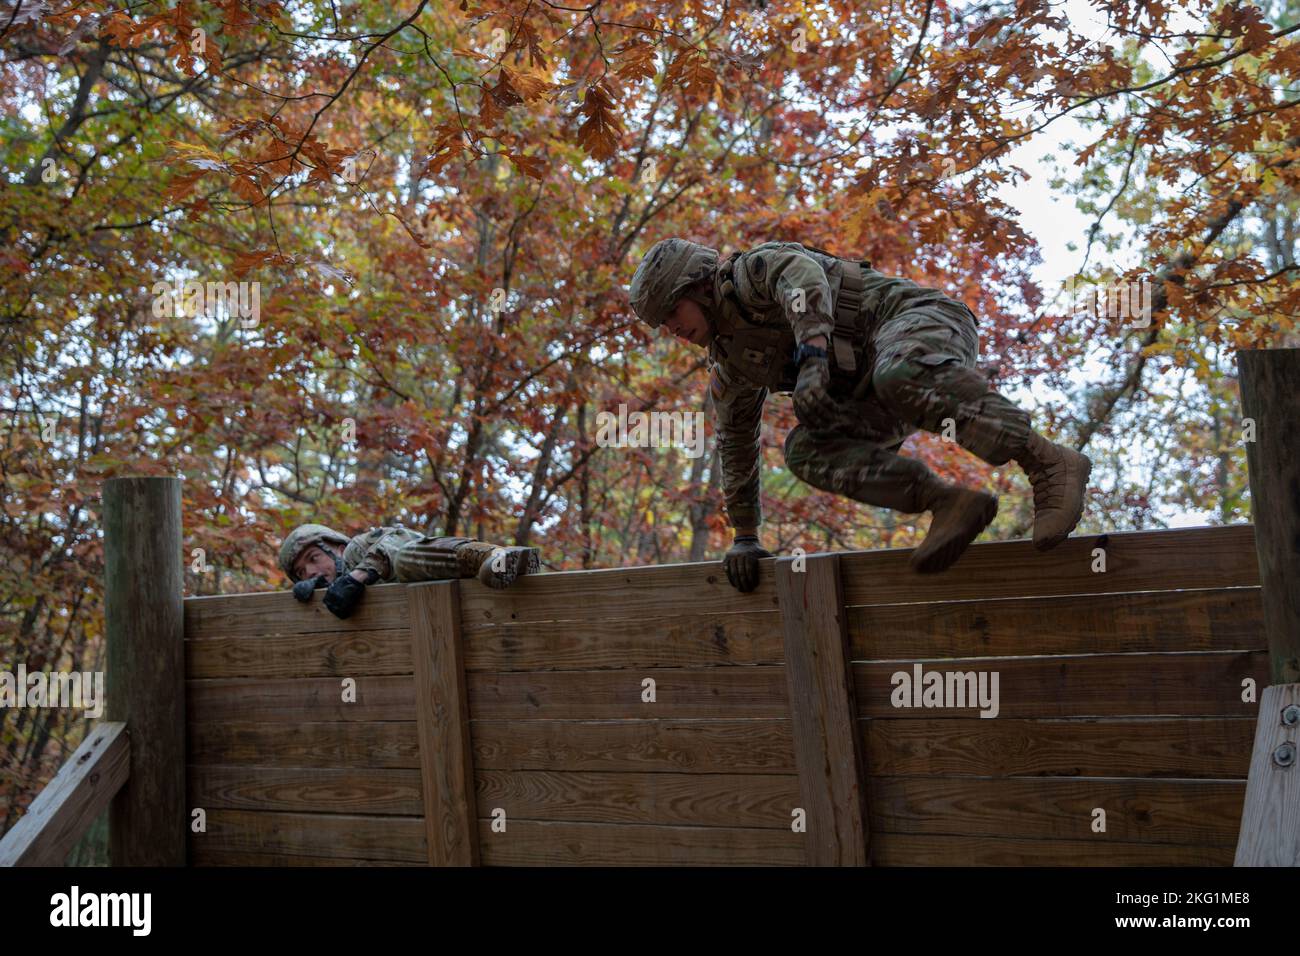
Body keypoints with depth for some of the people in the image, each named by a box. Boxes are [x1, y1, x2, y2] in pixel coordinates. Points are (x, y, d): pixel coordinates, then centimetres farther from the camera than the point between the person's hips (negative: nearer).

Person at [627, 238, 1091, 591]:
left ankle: (1050, 464, -40)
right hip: (877, 383, 8)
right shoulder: (730, 358, 19)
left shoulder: (754, 268, -6)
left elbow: (805, 277, -29)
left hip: (922, 317, -8)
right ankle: (949, 503, -25)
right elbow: (736, 443, 25)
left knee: (899, 376, -42)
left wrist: (813, 358, -45)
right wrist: (744, 536, 23)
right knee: (806, 450, -15)